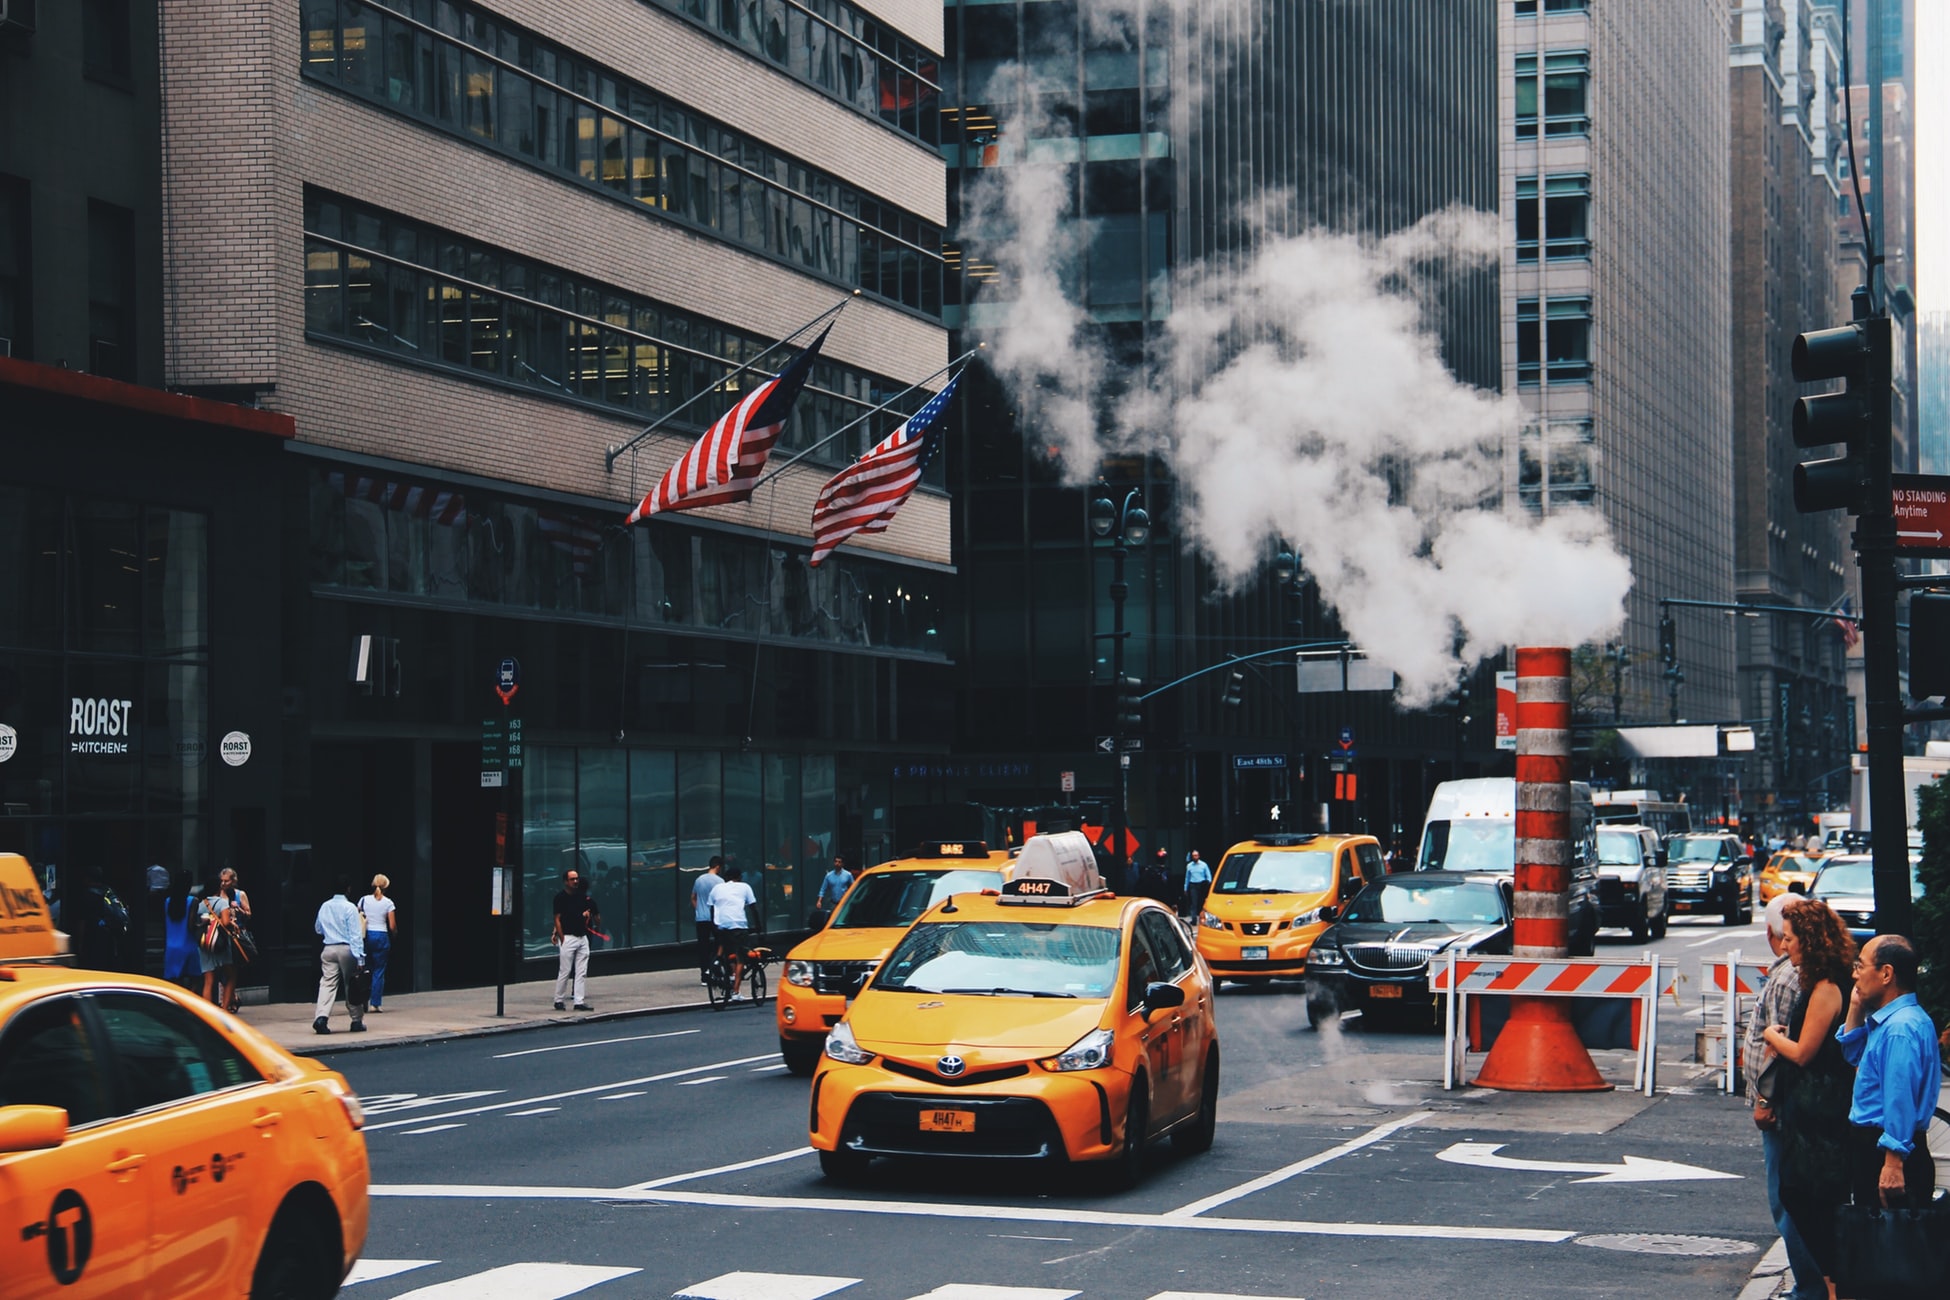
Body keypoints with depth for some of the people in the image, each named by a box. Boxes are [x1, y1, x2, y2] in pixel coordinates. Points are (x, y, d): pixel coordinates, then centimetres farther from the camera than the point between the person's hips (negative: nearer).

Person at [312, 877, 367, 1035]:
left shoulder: (324, 907, 8)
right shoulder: (349, 908, -8)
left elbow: (318, 929, 23)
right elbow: (355, 934, -12)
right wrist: (359, 958, -14)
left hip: (328, 950, 4)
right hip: (346, 949, -4)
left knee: (327, 983, -3)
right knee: (351, 986, 8)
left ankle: (321, 1016, -23)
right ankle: (357, 1021, 16)